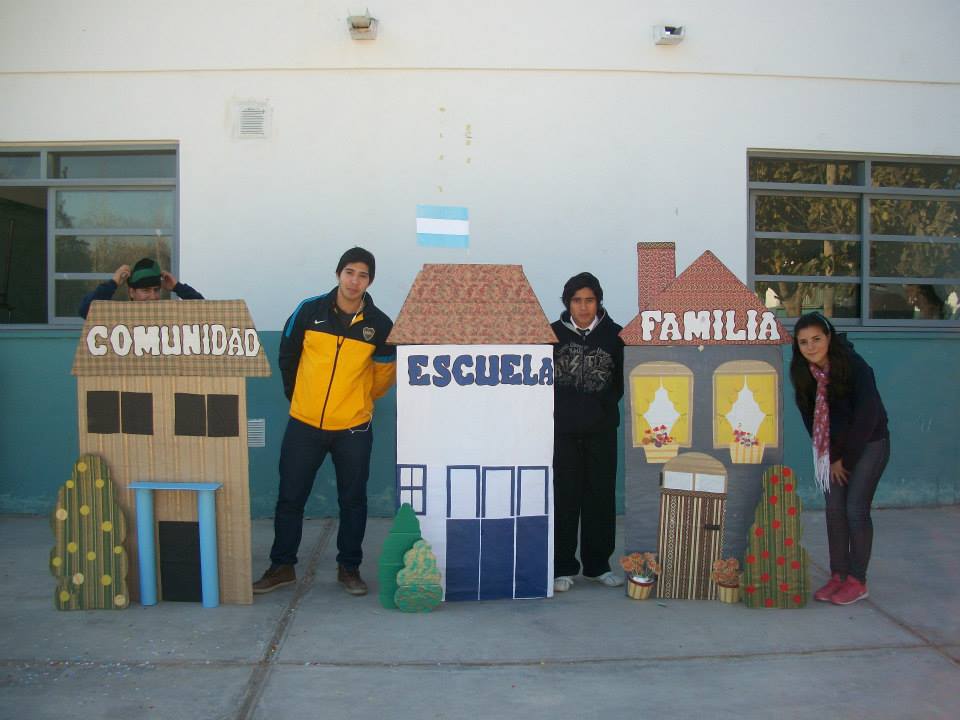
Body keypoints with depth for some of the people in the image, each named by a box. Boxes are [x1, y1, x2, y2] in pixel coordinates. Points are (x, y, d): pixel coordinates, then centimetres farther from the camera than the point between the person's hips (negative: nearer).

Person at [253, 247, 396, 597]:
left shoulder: (380, 325, -5)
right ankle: (282, 566, 23)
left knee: (353, 499, 8)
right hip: (303, 424, 1)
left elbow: (385, 372, 10)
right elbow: (287, 357, 9)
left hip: (353, 428, 0)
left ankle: (349, 568, 24)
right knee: (290, 497, 8)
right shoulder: (309, 311, -4)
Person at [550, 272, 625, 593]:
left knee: (601, 496, 7)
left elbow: (622, 380, 9)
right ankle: (563, 567, 11)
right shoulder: (553, 333, 1)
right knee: (564, 497, 2)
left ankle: (597, 565, 20)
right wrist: (561, 406, -3)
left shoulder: (614, 335, 3)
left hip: (602, 430, 1)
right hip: (563, 430, -1)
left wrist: (605, 406, -1)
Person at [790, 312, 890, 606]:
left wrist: (845, 457, -15)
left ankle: (857, 581, 4)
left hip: (869, 444, -5)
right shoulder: (802, 373, -7)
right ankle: (838, 575, 12)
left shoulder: (855, 367, -22)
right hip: (834, 448, 5)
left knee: (856, 509, -7)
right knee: (834, 509, 3)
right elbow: (810, 417, 1)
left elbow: (867, 416, -21)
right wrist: (832, 456, -2)